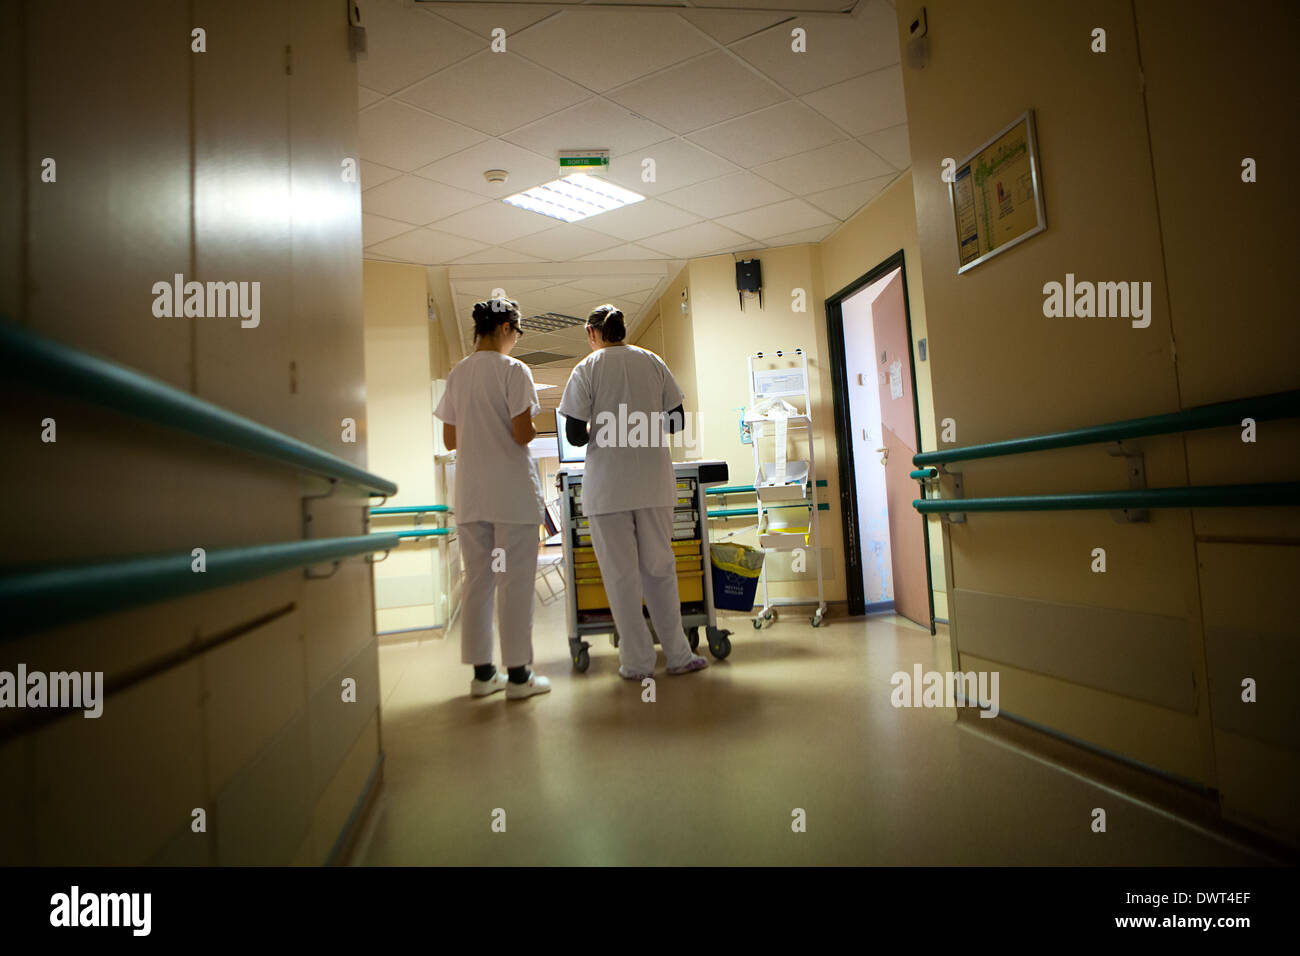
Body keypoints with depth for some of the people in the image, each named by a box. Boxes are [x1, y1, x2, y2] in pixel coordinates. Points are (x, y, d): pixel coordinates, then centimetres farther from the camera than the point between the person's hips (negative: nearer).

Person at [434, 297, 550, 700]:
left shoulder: (457, 373, 11)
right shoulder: (513, 370, -6)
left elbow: (450, 440, 11)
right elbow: (523, 434, -14)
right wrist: (539, 426, 7)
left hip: (470, 494, 6)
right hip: (512, 490, -6)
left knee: (477, 580, 10)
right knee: (515, 581, 0)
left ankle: (482, 672, 17)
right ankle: (517, 674, 7)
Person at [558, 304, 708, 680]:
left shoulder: (586, 370, -4)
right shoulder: (653, 362, 6)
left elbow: (575, 435, -8)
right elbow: (677, 421, 7)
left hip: (609, 486, -3)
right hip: (653, 482, 3)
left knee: (621, 574, 6)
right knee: (659, 568, 13)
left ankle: (637, 662, 14)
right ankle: (678, 655, 20)